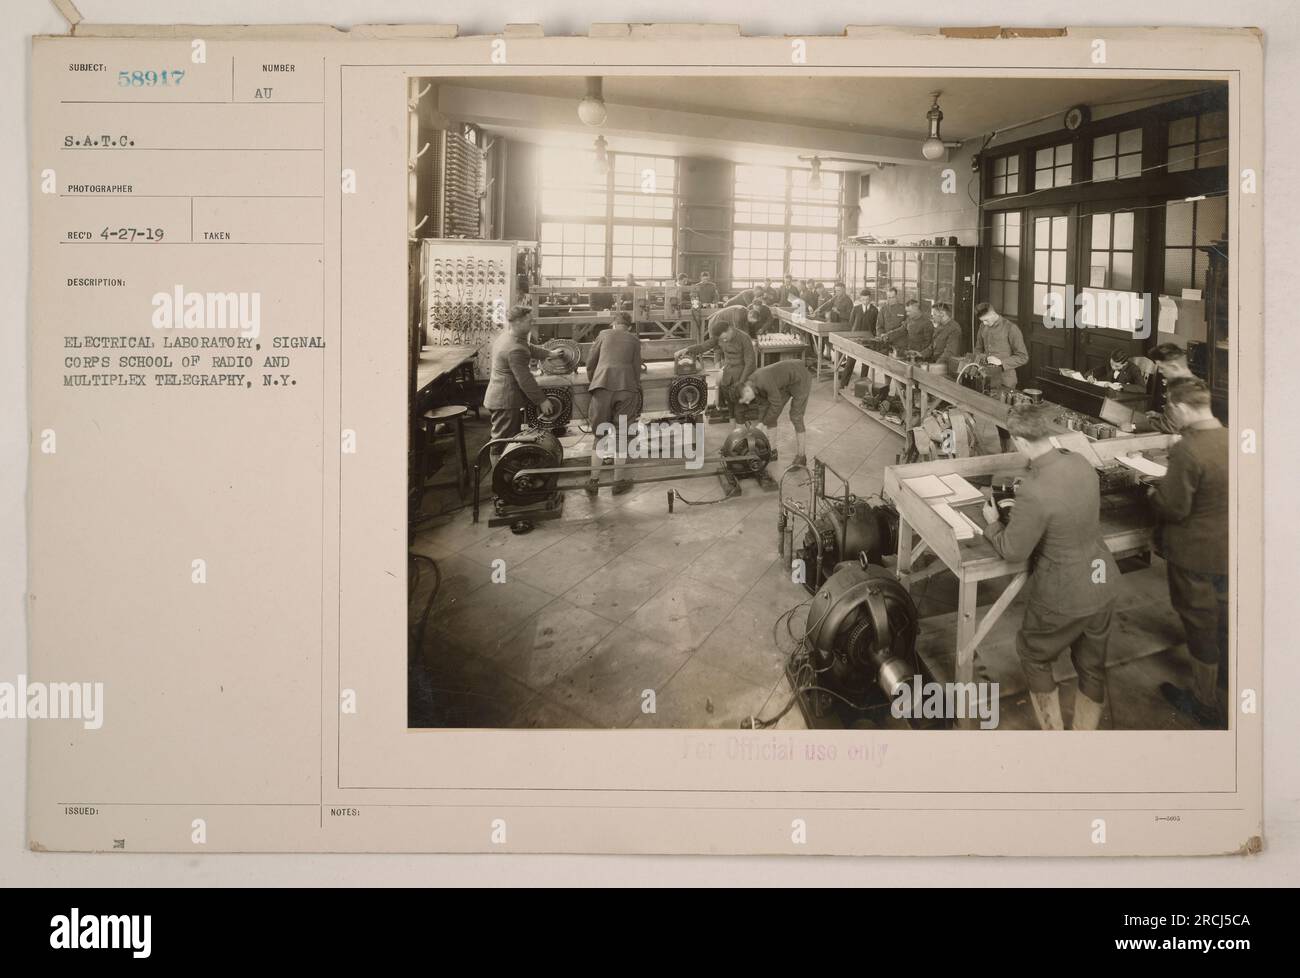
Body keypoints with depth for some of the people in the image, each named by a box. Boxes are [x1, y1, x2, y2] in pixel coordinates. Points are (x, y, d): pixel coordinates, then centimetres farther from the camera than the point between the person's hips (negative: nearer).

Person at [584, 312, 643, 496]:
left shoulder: (604, 334, 15)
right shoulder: (634, 340, 15)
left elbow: (590, 362, 14)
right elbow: (637, 368, 12)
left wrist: (591, 381, 30)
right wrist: (637, 394, 21)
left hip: (602, 385, 0)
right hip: (626, 387, 0)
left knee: (599, 435, 6)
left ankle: (594, 481, 3)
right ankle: (618, 482, 11)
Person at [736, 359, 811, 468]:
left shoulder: (764, 381, -37)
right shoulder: (752, 384, -10)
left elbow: (776, 404, -29)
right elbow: (763, 405, 1)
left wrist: (763, 424, -20)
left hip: (800, 378, -8)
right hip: (784, 383, 9)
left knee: (796, 417, -11)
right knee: (771, 415, 6)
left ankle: (801, 457, -3)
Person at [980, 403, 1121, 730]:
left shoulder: (1033, 493, -30)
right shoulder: (1080, 463, -8)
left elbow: (1013, 551, -17)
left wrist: (992, 522, 1)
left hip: (1064, 596, -7)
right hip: (1103, 584, 7)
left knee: (1033, 656, 20)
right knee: (1092, 666, 22)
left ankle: (1053, 730, 30)